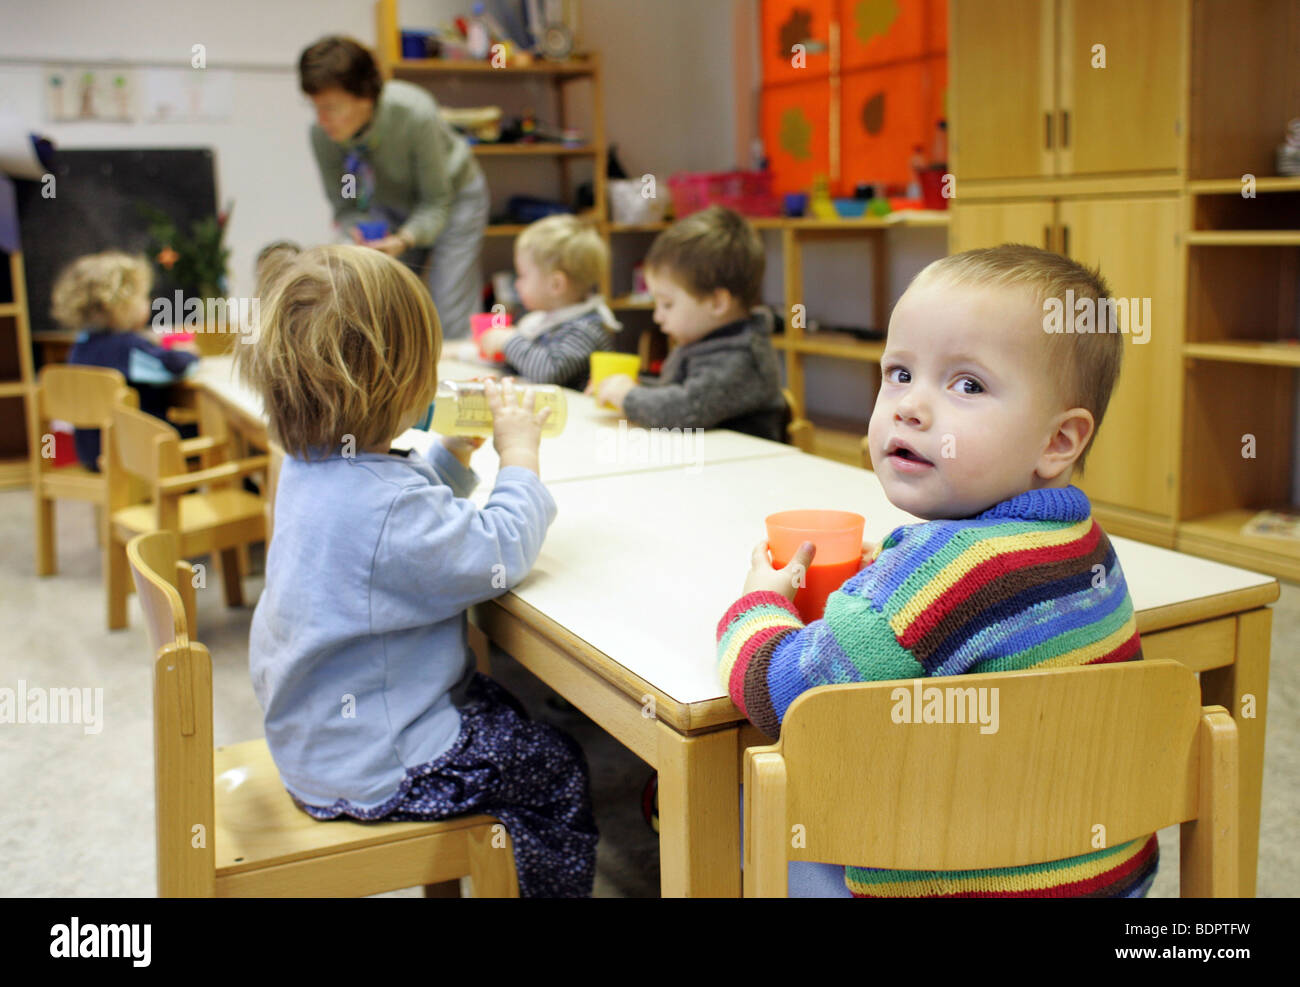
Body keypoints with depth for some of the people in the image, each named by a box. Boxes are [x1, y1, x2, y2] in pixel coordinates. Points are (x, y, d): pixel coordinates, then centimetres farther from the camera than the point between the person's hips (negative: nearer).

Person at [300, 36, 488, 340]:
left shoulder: (415, 114, -34)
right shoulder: (322, 133, -24)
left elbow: (437, 201, -23)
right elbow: (344, 205, -10)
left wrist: (405, 238, -40)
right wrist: (357, 233, -32)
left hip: (452, 194, -4)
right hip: (390, 205, 4)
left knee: (451, 323, -12)